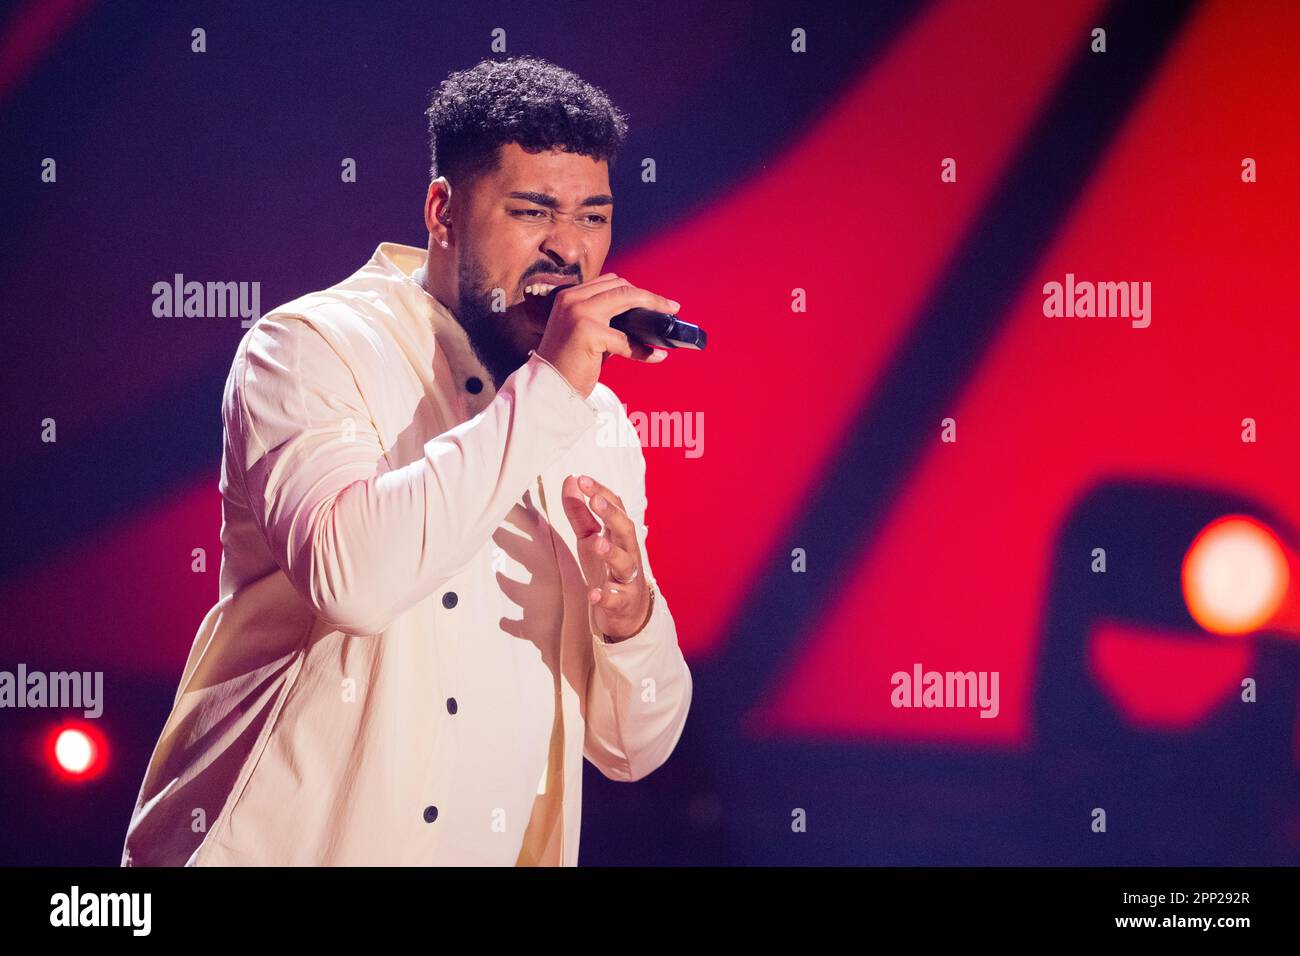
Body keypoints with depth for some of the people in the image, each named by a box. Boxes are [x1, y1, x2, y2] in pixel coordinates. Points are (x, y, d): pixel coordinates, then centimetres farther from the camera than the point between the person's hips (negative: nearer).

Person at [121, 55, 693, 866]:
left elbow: (633, 748, 8)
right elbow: (350, 573, -24)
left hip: (508, 849, 4)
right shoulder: (312, 346, -4)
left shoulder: (600, 429, 8)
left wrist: (630, 615, -11)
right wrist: (550, 386, -18)